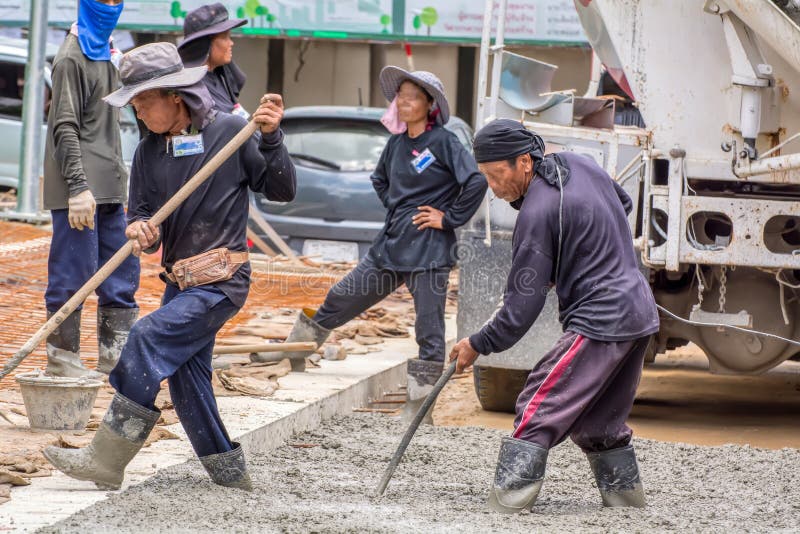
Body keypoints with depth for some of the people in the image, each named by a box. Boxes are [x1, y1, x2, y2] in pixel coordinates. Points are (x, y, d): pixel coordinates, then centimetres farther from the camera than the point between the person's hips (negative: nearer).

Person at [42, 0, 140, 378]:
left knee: (122, 271, 8)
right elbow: (65, 128, -15)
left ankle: (114, 354, 14)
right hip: (80, 190, -9)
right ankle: (61, 358, 0)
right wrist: (78, 187, -20)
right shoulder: (72, 57, -9)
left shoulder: (106, 53, 18)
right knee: (73, 274, -7)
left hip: (109, 189, 9)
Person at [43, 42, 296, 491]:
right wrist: (140, 231, -17)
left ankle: (107, 460, -19)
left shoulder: (230, 131, -6)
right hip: (181, 280, 7)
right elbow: (144, 215, 6)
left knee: (148, 337, -20)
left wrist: (271, 139, -17)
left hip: (222, 280, -7)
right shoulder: (149, 152, 8)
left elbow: (282, 190, -3)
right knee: (187, 377, 5)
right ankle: (231, 475, 20)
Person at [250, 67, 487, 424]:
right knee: (340, 300, 13)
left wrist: (449, 218, -14)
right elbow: (380, 180, 30)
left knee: (429, 329, -3)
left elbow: (476, 182, -20)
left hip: (429, 250, -7)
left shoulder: (443, 142, -10)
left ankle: (418, 408, 1)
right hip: (391, 243, 7)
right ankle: (295, 351, 30)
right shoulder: (397, 144, 10)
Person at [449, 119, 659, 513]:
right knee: (599, 420, 21)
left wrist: (478, 345, -3)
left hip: (600, 323, -9)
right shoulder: (578, 163, 7)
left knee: (538, 410, -10)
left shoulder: (537, 215, -18)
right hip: (641, 312, 9)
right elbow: (623, 204, 27)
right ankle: (624, 493, 26)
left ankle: (506, 504, -18)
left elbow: (522, 307, -15)